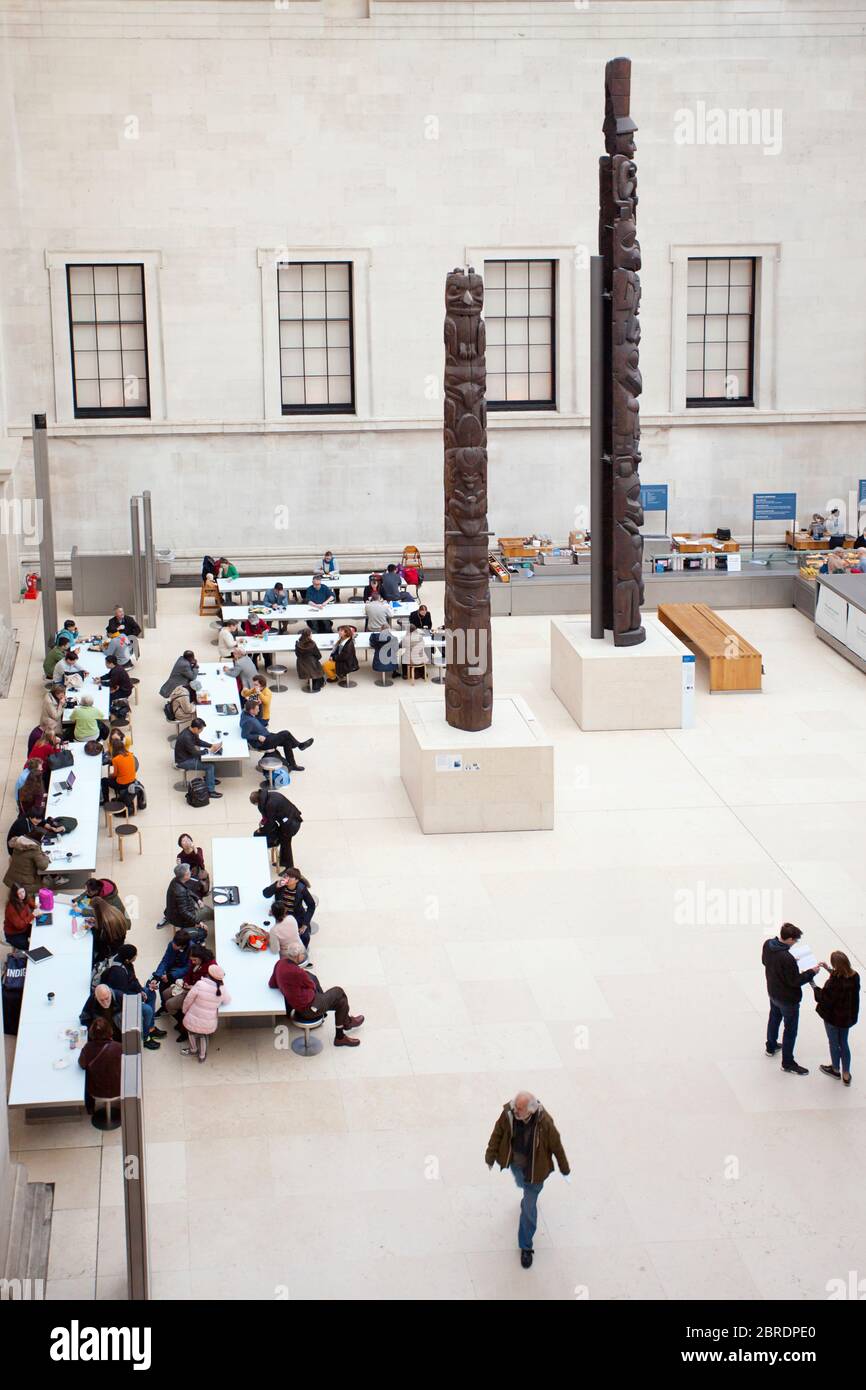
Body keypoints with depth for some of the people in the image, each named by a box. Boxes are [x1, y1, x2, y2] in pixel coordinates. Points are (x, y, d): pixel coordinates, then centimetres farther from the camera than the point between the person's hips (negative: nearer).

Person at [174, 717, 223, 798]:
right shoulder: (186, 737, -33)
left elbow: (198, 741, 11)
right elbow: (194, 753, -26)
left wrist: (211, 745, -2)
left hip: (187, 755, 9)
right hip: (183, 761, -9)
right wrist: (208, 750, -16)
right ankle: (210, 791, -7)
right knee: (210, 766, -13)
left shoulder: (190, 731, -5)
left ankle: (210, 778, 29)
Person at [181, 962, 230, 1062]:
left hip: (194, 1020, -2)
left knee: (192, 1030, 34)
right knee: (204, 1034, 35)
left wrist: (185, 1011, 7)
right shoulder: (222, 989, -14)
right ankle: (202, 1055, 48)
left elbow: (188, 1000, -12)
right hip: (209, 1026, 2)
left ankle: (193, 1050, 53)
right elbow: (228, 1000, 7)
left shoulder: (200, 984, -24)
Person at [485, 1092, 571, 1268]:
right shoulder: (508, 1114, -27)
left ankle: (525, 1247, 22)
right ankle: (527, 1193, 73)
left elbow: (556, 1146, -19)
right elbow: (497, 1134, -8)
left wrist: (564, 1170, -5)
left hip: (534, 1168, -4)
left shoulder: (544, 1123, -35)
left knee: (529, 1207, 4)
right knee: (521, 1184, 35)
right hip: (515, 1163, 4)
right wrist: (490, 1157, -1)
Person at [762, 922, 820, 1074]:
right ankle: (787, 1063, 25)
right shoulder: (787, 958, -38)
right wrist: (811, 973, -15)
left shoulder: (767, 945, -14)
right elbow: (795, 981, -27)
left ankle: (771, 1047, 53)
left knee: (774, 1019, 31)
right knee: (790, 1030, 11)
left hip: (773, 993, 8)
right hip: (788, 999, -8)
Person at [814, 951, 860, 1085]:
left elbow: (824, 999, -23)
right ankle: (846, 1075, 33)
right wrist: (829, 969, 6)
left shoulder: (833, 982, -35)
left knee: (834, 1044, 20)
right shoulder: (854, 976, -15)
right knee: (843, 1043, 24)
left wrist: (815, 986, -11)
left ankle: (836, 1069, 43)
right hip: (848, 1017, 5)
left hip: (833, 1018, -5)